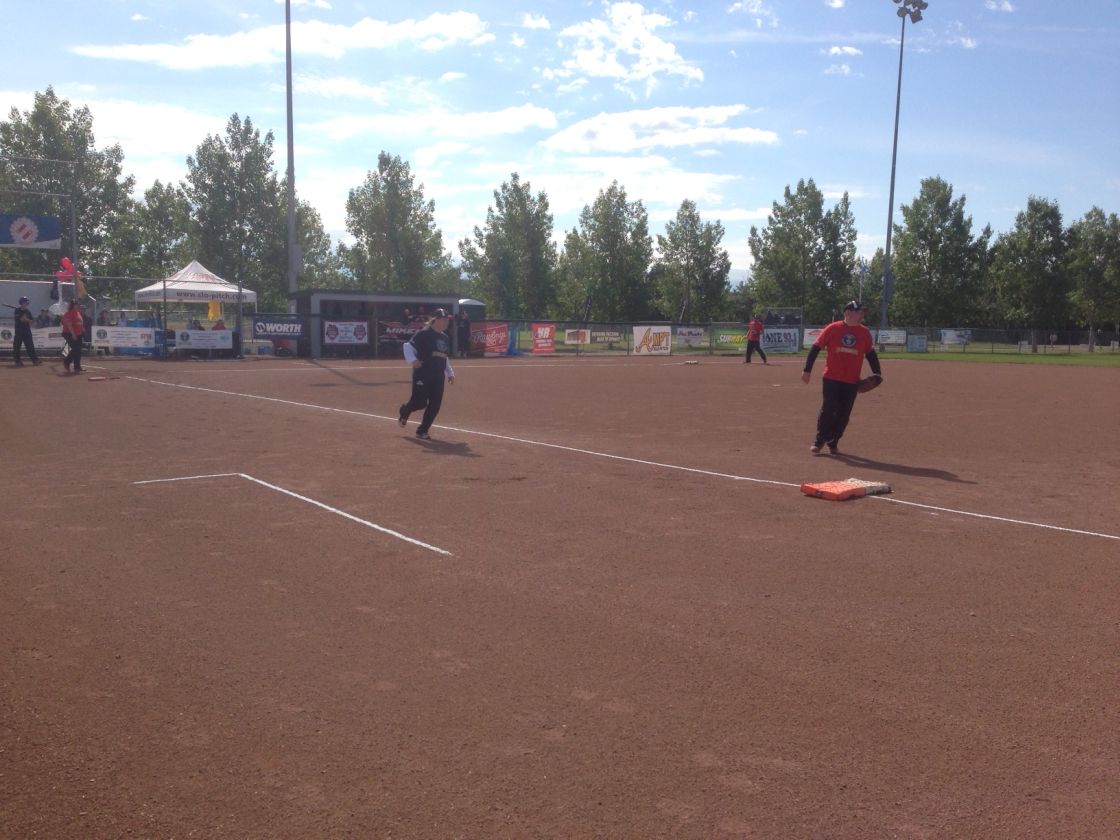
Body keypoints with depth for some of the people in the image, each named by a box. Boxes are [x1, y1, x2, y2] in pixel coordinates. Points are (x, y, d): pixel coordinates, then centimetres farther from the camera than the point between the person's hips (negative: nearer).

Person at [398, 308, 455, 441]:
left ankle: (422, 431, 15)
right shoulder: (424, 334, -9)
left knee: (435, 405, 2)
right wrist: (413, 360, -28)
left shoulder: (445, 338, 15)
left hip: (438, 377, 7)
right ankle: (403, 412, 29)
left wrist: (450, 373, 17)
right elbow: (408, 346, -12)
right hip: (422, 374, -7)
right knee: (419, 402, -6)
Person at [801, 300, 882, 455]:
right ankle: (818, 441, 9)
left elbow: (871, 354, 13)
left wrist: (877, 374, 5)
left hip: (852, 381, 3)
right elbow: (816, 348, -1)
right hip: (831, 378, -3)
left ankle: (833, 443, 19)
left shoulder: (865, 332, 6)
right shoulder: (832, 329, -3)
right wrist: (807, 370, -3)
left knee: (843, 414, 5)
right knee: (828, 410, -6)